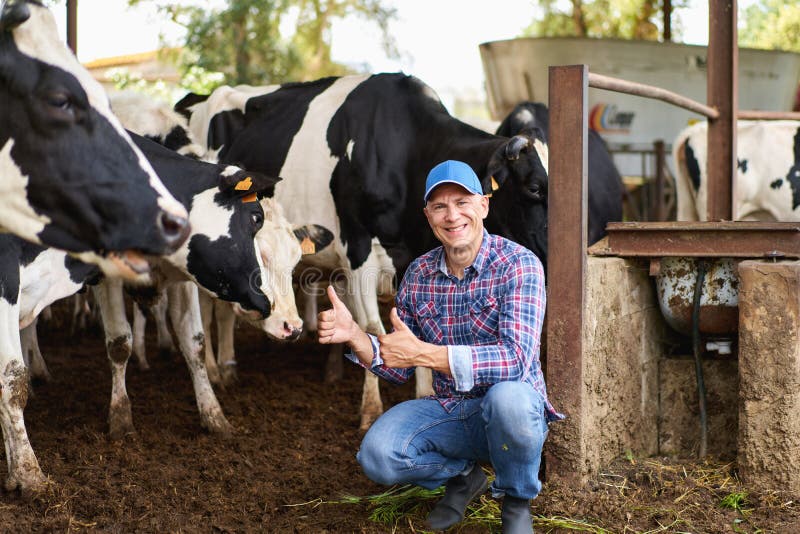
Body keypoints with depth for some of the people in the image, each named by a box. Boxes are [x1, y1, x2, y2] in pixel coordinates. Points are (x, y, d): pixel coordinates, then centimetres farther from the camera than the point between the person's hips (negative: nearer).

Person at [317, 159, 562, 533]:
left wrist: (424, 353, -32)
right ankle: (462, 474, 11)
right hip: (449, 414, 4)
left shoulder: (519, 264, -13)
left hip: (514, 416, -4)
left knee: (508, 397, -38)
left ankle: (517, 502, -7)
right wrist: (353, 335, -14)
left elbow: (517, 358, -27)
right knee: (376, 456, -22)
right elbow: (399, 369, 6)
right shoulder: (418, 275, 2)